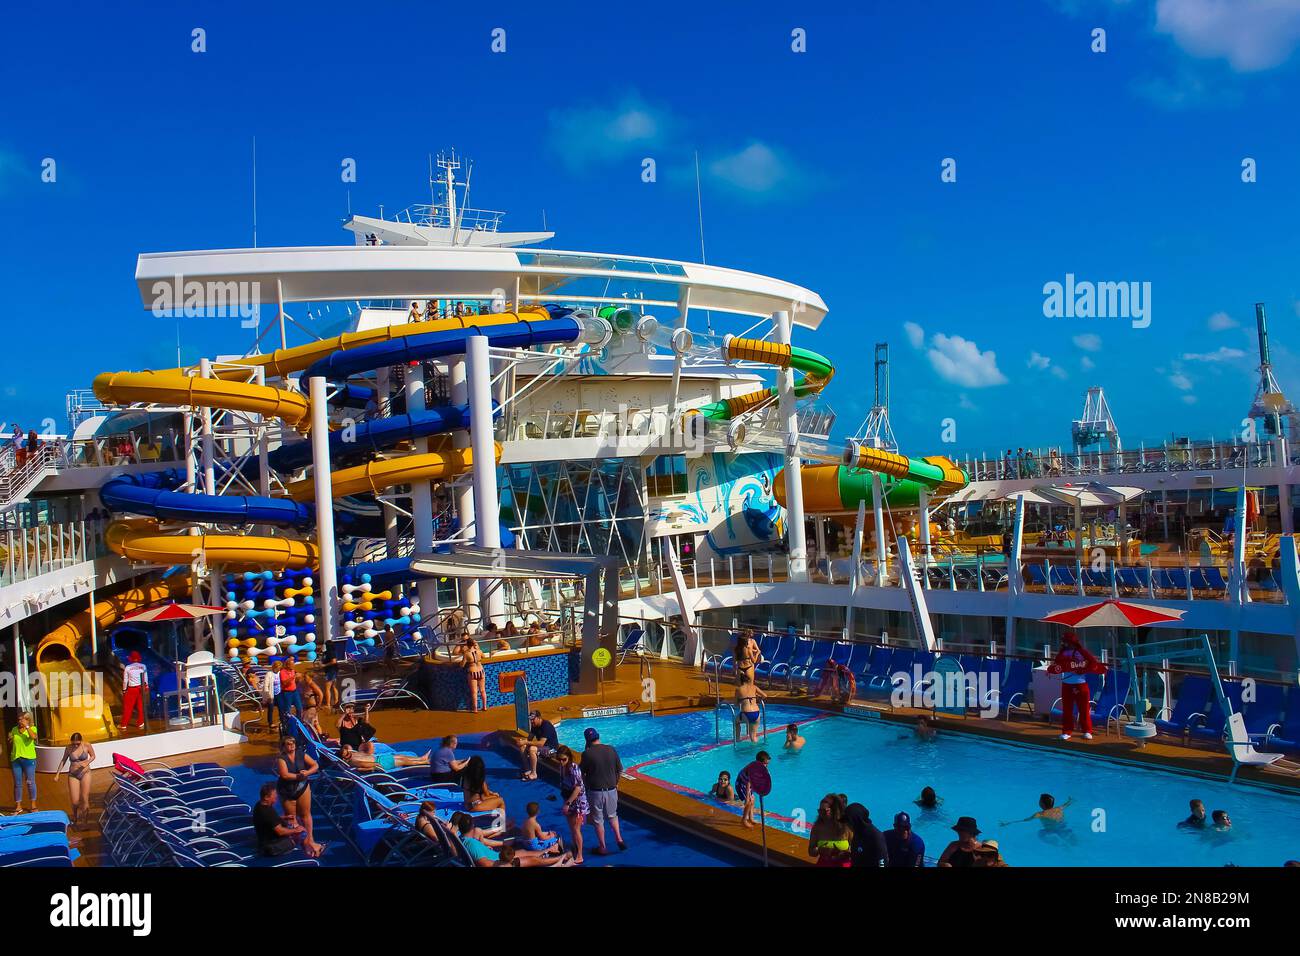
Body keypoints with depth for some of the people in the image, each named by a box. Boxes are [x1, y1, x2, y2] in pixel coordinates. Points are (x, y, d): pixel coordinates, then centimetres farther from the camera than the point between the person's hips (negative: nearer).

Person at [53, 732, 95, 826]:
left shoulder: (87, 746, -9)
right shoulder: (68, 748, -4)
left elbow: (93, 756, 6)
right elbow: (63, 760, 10)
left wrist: (87, 763, -13)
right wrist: (57, 773, 8)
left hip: (85, 773, -1)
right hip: (73, 775, 1)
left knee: (84, 799, -6)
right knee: (74, 801, -3)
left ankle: (84, 820, 7)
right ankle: (75, 817, 27)